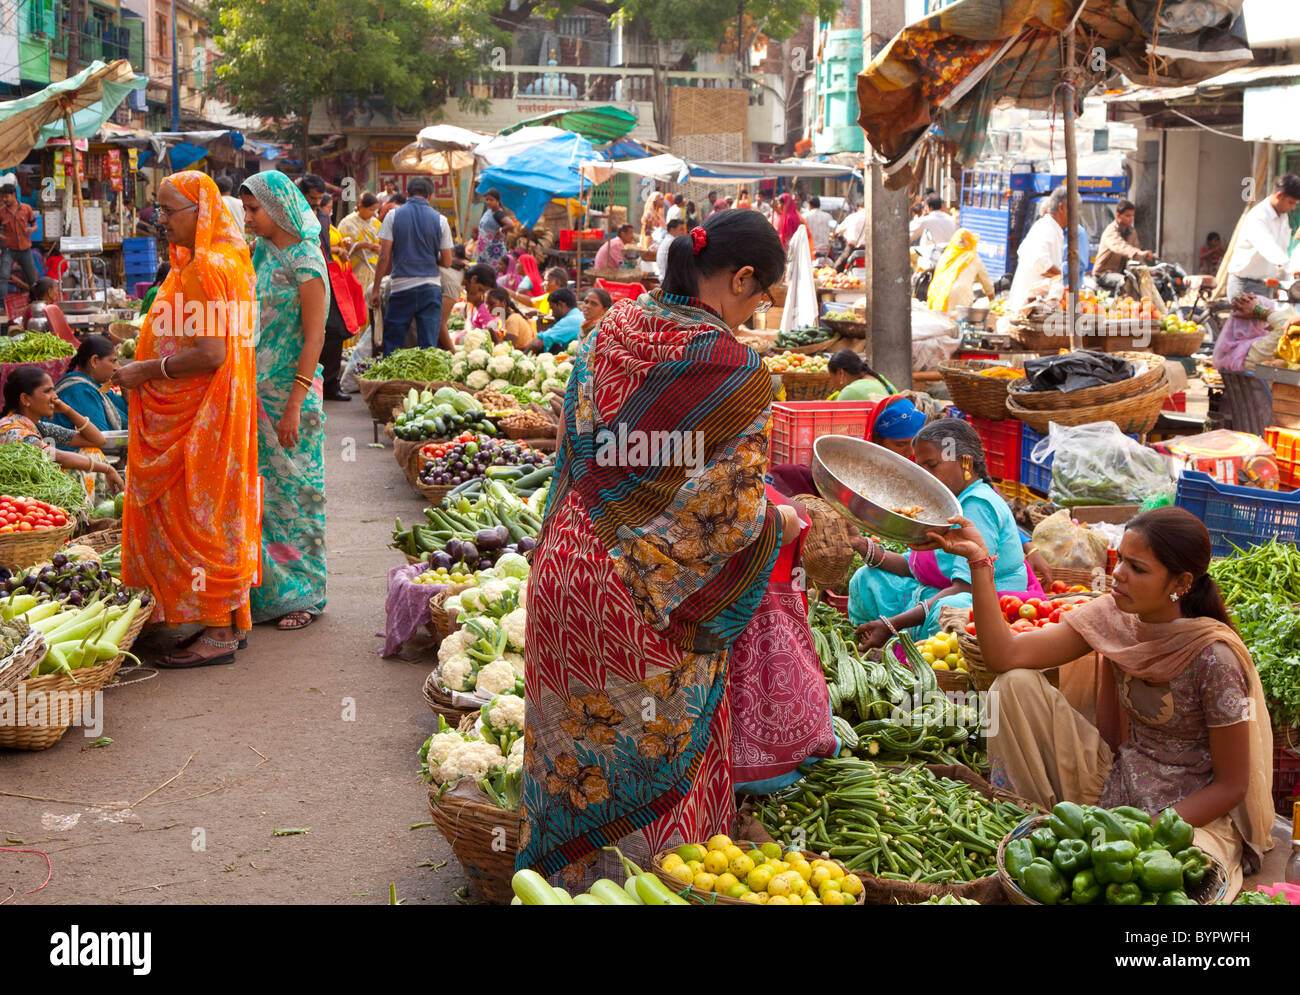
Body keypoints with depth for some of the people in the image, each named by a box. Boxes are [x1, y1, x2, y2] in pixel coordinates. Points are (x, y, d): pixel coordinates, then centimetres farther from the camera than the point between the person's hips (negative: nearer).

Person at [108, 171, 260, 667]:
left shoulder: (206, 269, -20)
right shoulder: (223, 261, 13)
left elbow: (210, 354, -26)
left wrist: (147, 371, -17)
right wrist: (146, 366, 14)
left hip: (200, 419, -10)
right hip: (200, 416, 10)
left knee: (199, 516, -4)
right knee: (215, 515, 14)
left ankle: (217, 634, 3)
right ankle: (228, 622, 22)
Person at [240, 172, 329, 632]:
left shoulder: (304, 261, -12)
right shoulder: (262, 254, 11)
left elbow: (314, 338, -15)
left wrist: (294, 405, -19)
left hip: (290, 390, -7)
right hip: (257, 388, 7)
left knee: (293, 489, 1)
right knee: (261, 488, 9)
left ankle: (303, 593, 11)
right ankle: (268, 589, 18)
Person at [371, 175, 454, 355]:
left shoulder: (393, 216, -1)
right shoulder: (440, 220, 1)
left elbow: (384, 257, -4)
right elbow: (447, 262, 3)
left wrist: (375, 289, 3)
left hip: (401, 287, -1)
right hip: (431, 288, 1)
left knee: (391, 346, 8)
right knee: (429, 347, 2)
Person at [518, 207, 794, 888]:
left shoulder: (614, 327, 2)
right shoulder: (735, 372, -18)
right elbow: (729, 515, -17)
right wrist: (783, 523, 3)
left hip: (565, 564, 7)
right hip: (649, 601, -6)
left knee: (576, 740, 20)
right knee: (653, 750, 10)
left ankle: (554, 866, 35)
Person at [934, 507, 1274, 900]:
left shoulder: (1213, 656, -22)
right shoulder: (1115, 618, -5)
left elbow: (1231, 785, -15)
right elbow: (1006, 655, -13)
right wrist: (978, 561, -20)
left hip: (1198, 812, -6)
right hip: (1119, 783, 6)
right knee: (1017, 686, -10)